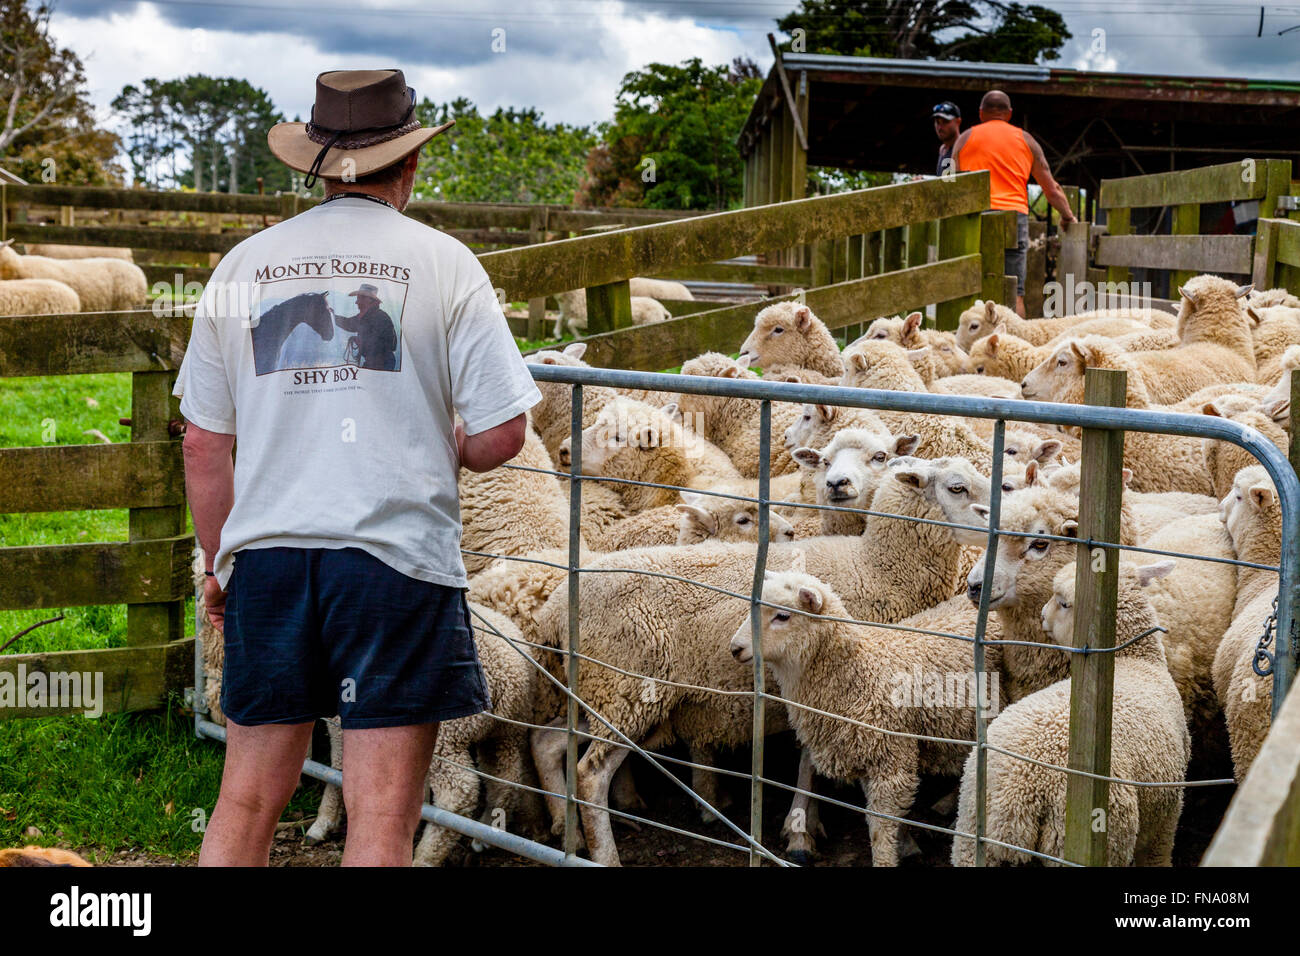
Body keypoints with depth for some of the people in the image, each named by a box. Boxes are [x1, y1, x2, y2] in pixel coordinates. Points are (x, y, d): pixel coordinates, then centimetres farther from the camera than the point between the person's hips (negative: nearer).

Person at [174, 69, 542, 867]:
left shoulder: (243, 265, 7)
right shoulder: (443, 263, -3)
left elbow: (204, 447, 10)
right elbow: (503, 434, -6)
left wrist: (218, 564, 21)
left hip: (267, 554, 4)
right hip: (398, 559, -4)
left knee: (247, 802, 14)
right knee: (382, 819, 1)